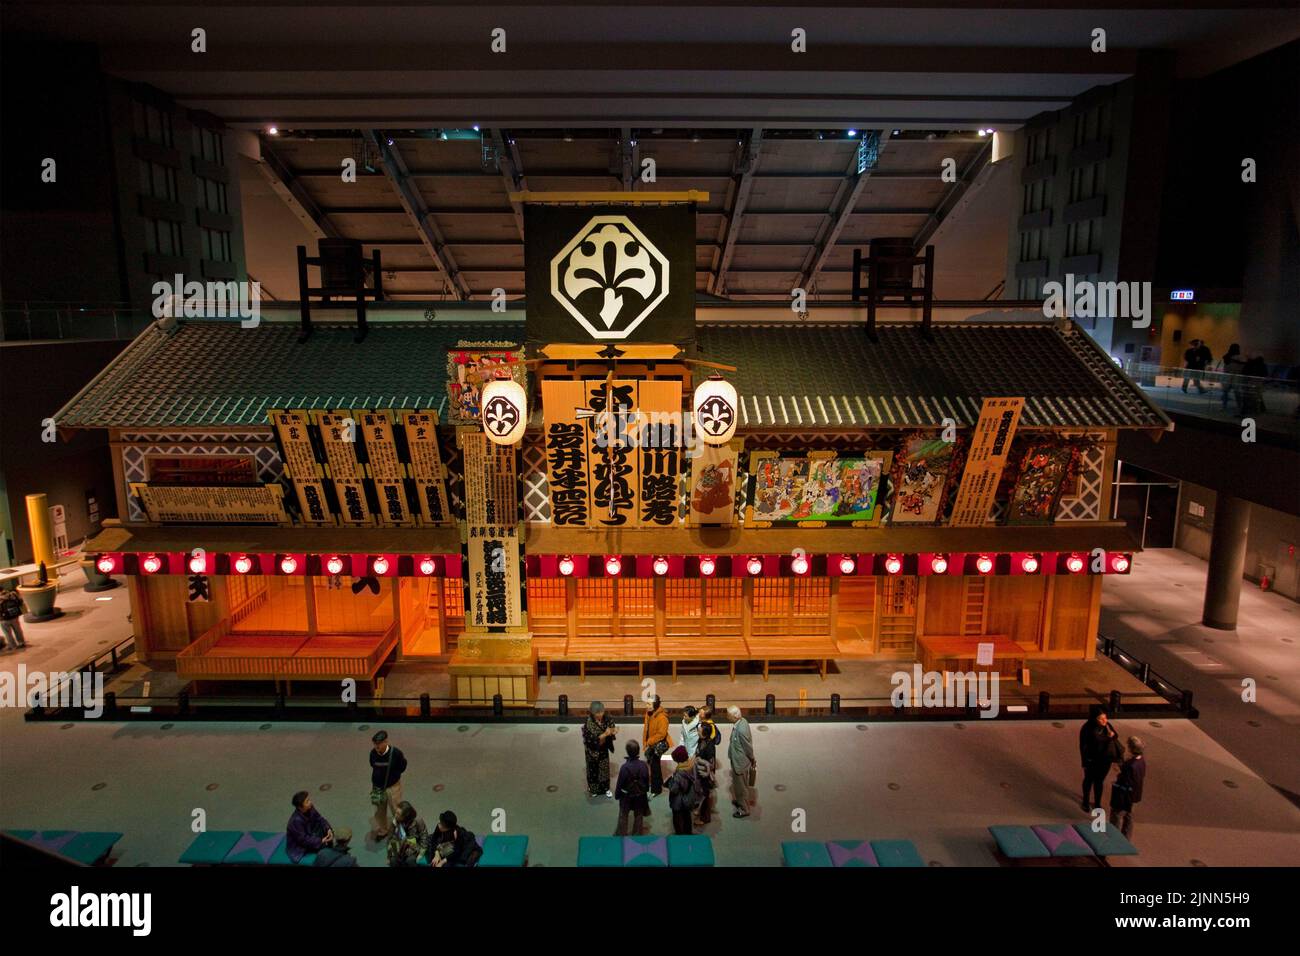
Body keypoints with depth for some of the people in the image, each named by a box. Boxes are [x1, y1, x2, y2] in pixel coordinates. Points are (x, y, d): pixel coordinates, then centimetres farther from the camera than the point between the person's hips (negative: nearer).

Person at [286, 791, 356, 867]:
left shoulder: (310, 808, -14)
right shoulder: (296, 821, -35)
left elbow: (320, 819, -2)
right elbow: (303, 840, -29)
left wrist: (329, 829, -18)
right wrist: (321, 841, -25)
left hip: (309, 835, 8)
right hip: (299, 848, -8)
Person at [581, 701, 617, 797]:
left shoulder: (606, 719, -14)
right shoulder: (588, 723, -28)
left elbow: (609, 733, -4)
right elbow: (592, 740, -28)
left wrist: (613, 732, -29)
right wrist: (605, 734, -37)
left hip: (604, 749, 4)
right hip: (593, 750, -4)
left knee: (605, 768, 18)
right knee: (593, 769, 15)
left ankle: (605, 788, 39)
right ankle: (593, 789, 38)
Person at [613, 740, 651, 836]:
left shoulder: (625, 767, -28)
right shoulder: (643, 765, -19)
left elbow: (620, 783, -17)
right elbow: (647, 780, -4)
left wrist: (617, 794, 1)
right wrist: (646, 790, 14)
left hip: (626, 795, -2)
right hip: (640, 795, 2)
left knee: (623, 815, 18)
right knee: (638, 815, 20)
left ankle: (621, 834, 28)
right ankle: (637, 834, 31)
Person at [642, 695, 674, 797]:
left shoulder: (662, 718, -26)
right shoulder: (648, 714, -1)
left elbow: (661, 734, -25)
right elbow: (646, 729, 8)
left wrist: (649, 742, -20)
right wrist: (645, 743, 7)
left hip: (659, 744, -8)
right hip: (651, 744, 8)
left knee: (654, 765, -6)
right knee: (653, 763, 20)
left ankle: (655, 789, 5)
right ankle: (658, 783, 41)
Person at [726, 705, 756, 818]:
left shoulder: (741, 730, -37)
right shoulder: (741, 721, -8)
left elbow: (748, 748, -24)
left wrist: (752, 761, -7)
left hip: (741, 762, -9)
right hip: (736, 760, 9)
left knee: (741, 786, 13)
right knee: (737, 783, 29)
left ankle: (744, 809, 33)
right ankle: (738, 800, 51)